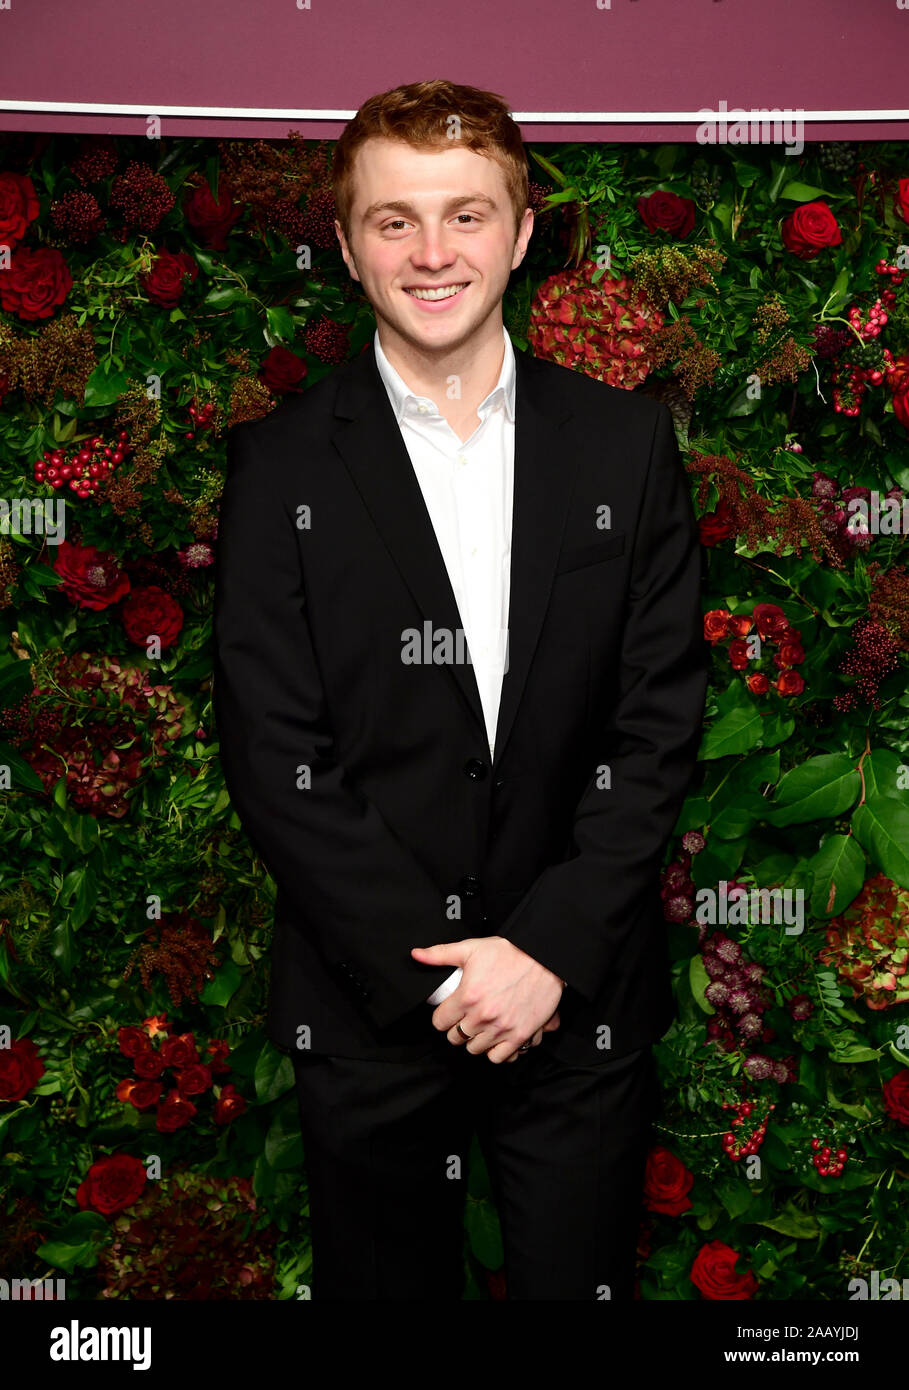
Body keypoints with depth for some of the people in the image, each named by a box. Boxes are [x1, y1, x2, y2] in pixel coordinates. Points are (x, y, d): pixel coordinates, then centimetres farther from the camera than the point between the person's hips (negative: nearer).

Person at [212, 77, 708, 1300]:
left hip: (584, 999, 1)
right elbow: (272, 758, -8)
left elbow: (660, 724, -3)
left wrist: (550, 949, -11)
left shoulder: (626, 442, 0)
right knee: (384, 1280, 16)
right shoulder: (281, 463, -4)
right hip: (367, 1008, -1)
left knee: (579, 1277, 16)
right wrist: (430, 969, -12)